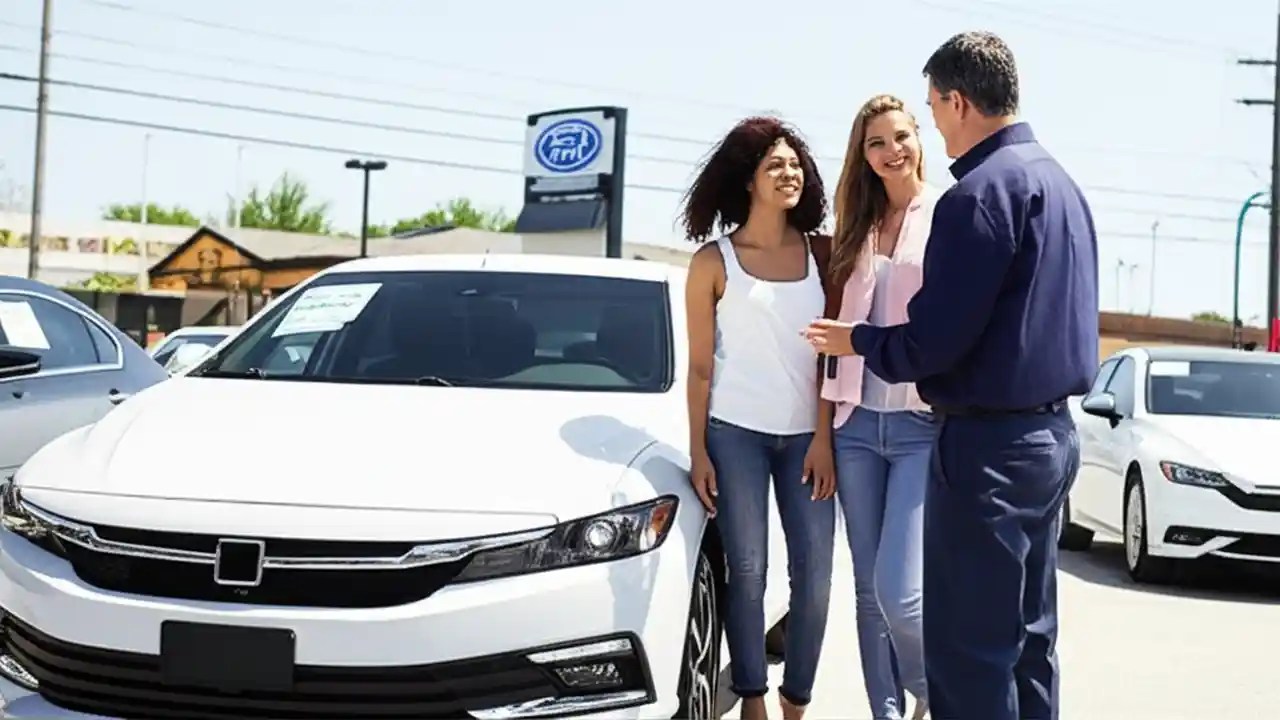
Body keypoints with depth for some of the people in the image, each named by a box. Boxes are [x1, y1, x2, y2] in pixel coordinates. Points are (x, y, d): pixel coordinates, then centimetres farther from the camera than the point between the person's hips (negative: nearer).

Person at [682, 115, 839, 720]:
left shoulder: (820, 253, 6)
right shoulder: (713, 260, 1)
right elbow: (700, 367, 2)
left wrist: (824, 436, -3)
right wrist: (697, 450, -3)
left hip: (805, 435, 2)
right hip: (735, 433, -2)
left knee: (814, 575, 0)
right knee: (747, 571, 0)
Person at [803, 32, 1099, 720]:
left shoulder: (982, 191, -17)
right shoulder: (1061, 183, 13)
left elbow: (934, 342, -19)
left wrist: (857, 341, -2)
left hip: (989, 444, -10)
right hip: (1052, 433, 10)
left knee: (967, 646, -3)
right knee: (1029, 636, 16)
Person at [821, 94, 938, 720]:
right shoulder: (854, 228, 14)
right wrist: (828, 421, 9)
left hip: (924, 423, -5)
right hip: (857, 424, 5)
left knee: (900, 590, -11)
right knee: (869, 590, 9)